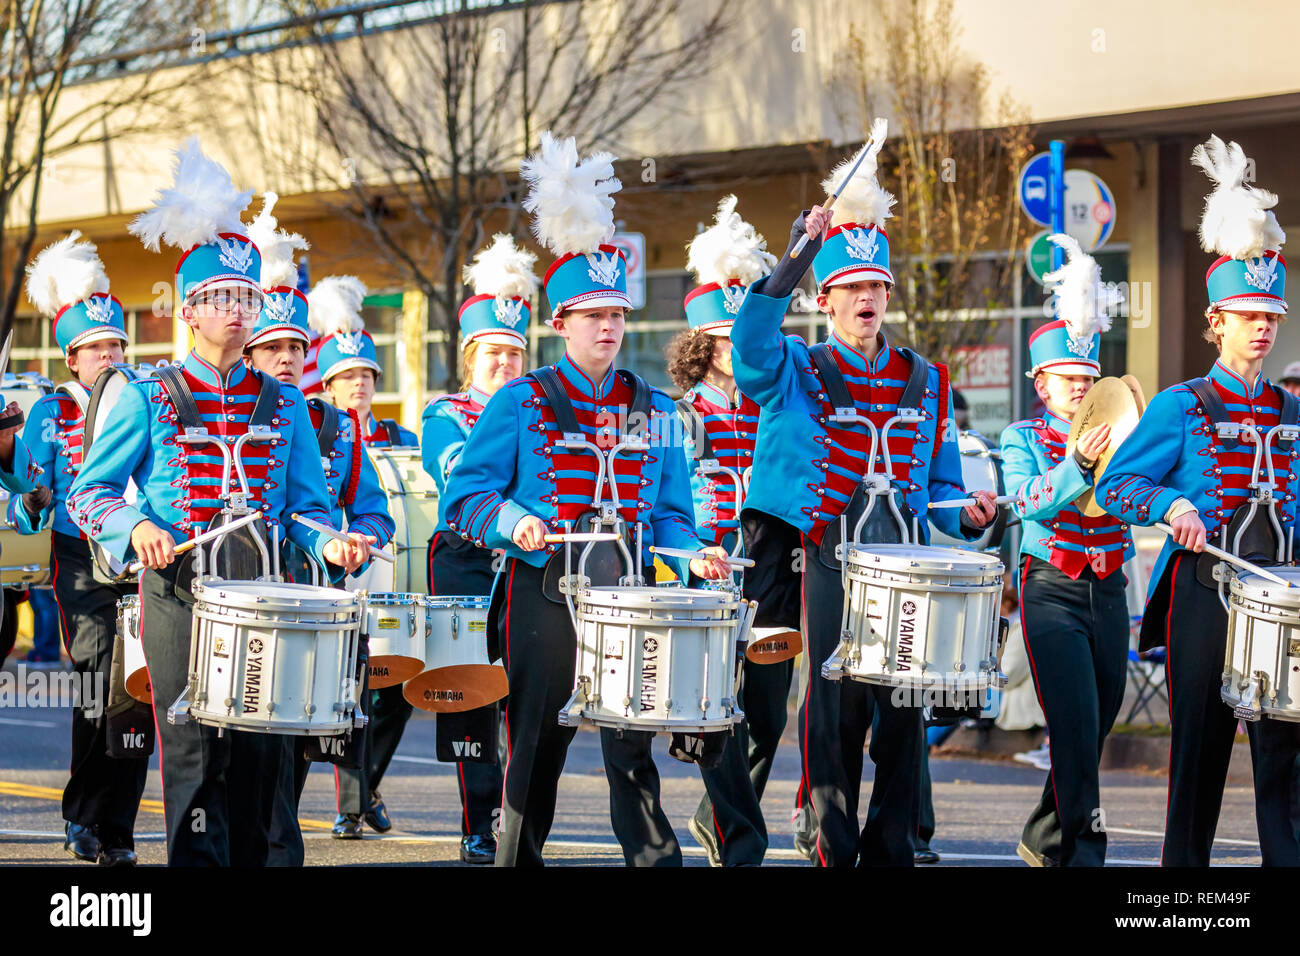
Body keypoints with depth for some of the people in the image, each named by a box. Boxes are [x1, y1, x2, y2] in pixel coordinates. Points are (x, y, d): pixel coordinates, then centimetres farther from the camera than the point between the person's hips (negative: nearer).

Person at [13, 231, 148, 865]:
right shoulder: (50, 415, 5)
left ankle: (115, 831, 6)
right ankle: (81, 816, 2)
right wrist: (33, 503, -17)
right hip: (82, 565, -3)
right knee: (103, 682, -15)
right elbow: (22, 516, 4)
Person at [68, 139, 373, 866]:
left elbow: (305, 505, 11)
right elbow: (90, 491, 4)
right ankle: (198, 861, -3)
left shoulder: (284, 406, 12)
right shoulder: (151, 399, 3)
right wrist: (135, 528, -15)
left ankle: (251, 859, 13)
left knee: (258, 750, 3)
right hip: (178, 590, -3)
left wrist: (330, 545, -10)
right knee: (194, 749, -7)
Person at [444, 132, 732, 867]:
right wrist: (514, 524, -22)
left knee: (633, 751, -6)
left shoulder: (653, 412, 11)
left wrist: (693, 556, -7)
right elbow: (468, 495, -3)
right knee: (536, 753, 6)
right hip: (544, 597, -2)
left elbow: (668, 510, 13)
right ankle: (518, 859, 19)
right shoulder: (520, 405, 0)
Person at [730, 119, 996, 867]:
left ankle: (892, 849, 9)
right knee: (836, 712, -4)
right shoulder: (798, 372, 4)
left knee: (904, 711, 1)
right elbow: (751, 349, -19)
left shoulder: (926, 382, 14)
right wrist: (795, 260, -25)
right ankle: (833, 848, 6)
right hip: (832, 559, -3)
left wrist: (967, 514, -5)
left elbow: (940, 482, 18)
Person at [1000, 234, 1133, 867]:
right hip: (1052, 595, -4)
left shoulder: (1112, 436, 13)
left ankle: (1043, 839, 28)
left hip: (1108, 595, 4)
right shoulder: (1022, 439, 4)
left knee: (1095, 729, 10)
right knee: (1076, 728, -14)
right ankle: (1084, 853, -12)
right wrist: (1078, 462, -29)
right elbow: (1029, 505, -14)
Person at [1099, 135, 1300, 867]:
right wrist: (1171, 505, -23)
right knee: (1201, 743, 3)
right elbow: (1117, 485, -5)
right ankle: (1186, 861, 13)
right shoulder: (1181, 408, 0)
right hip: (1204, 592, -3)